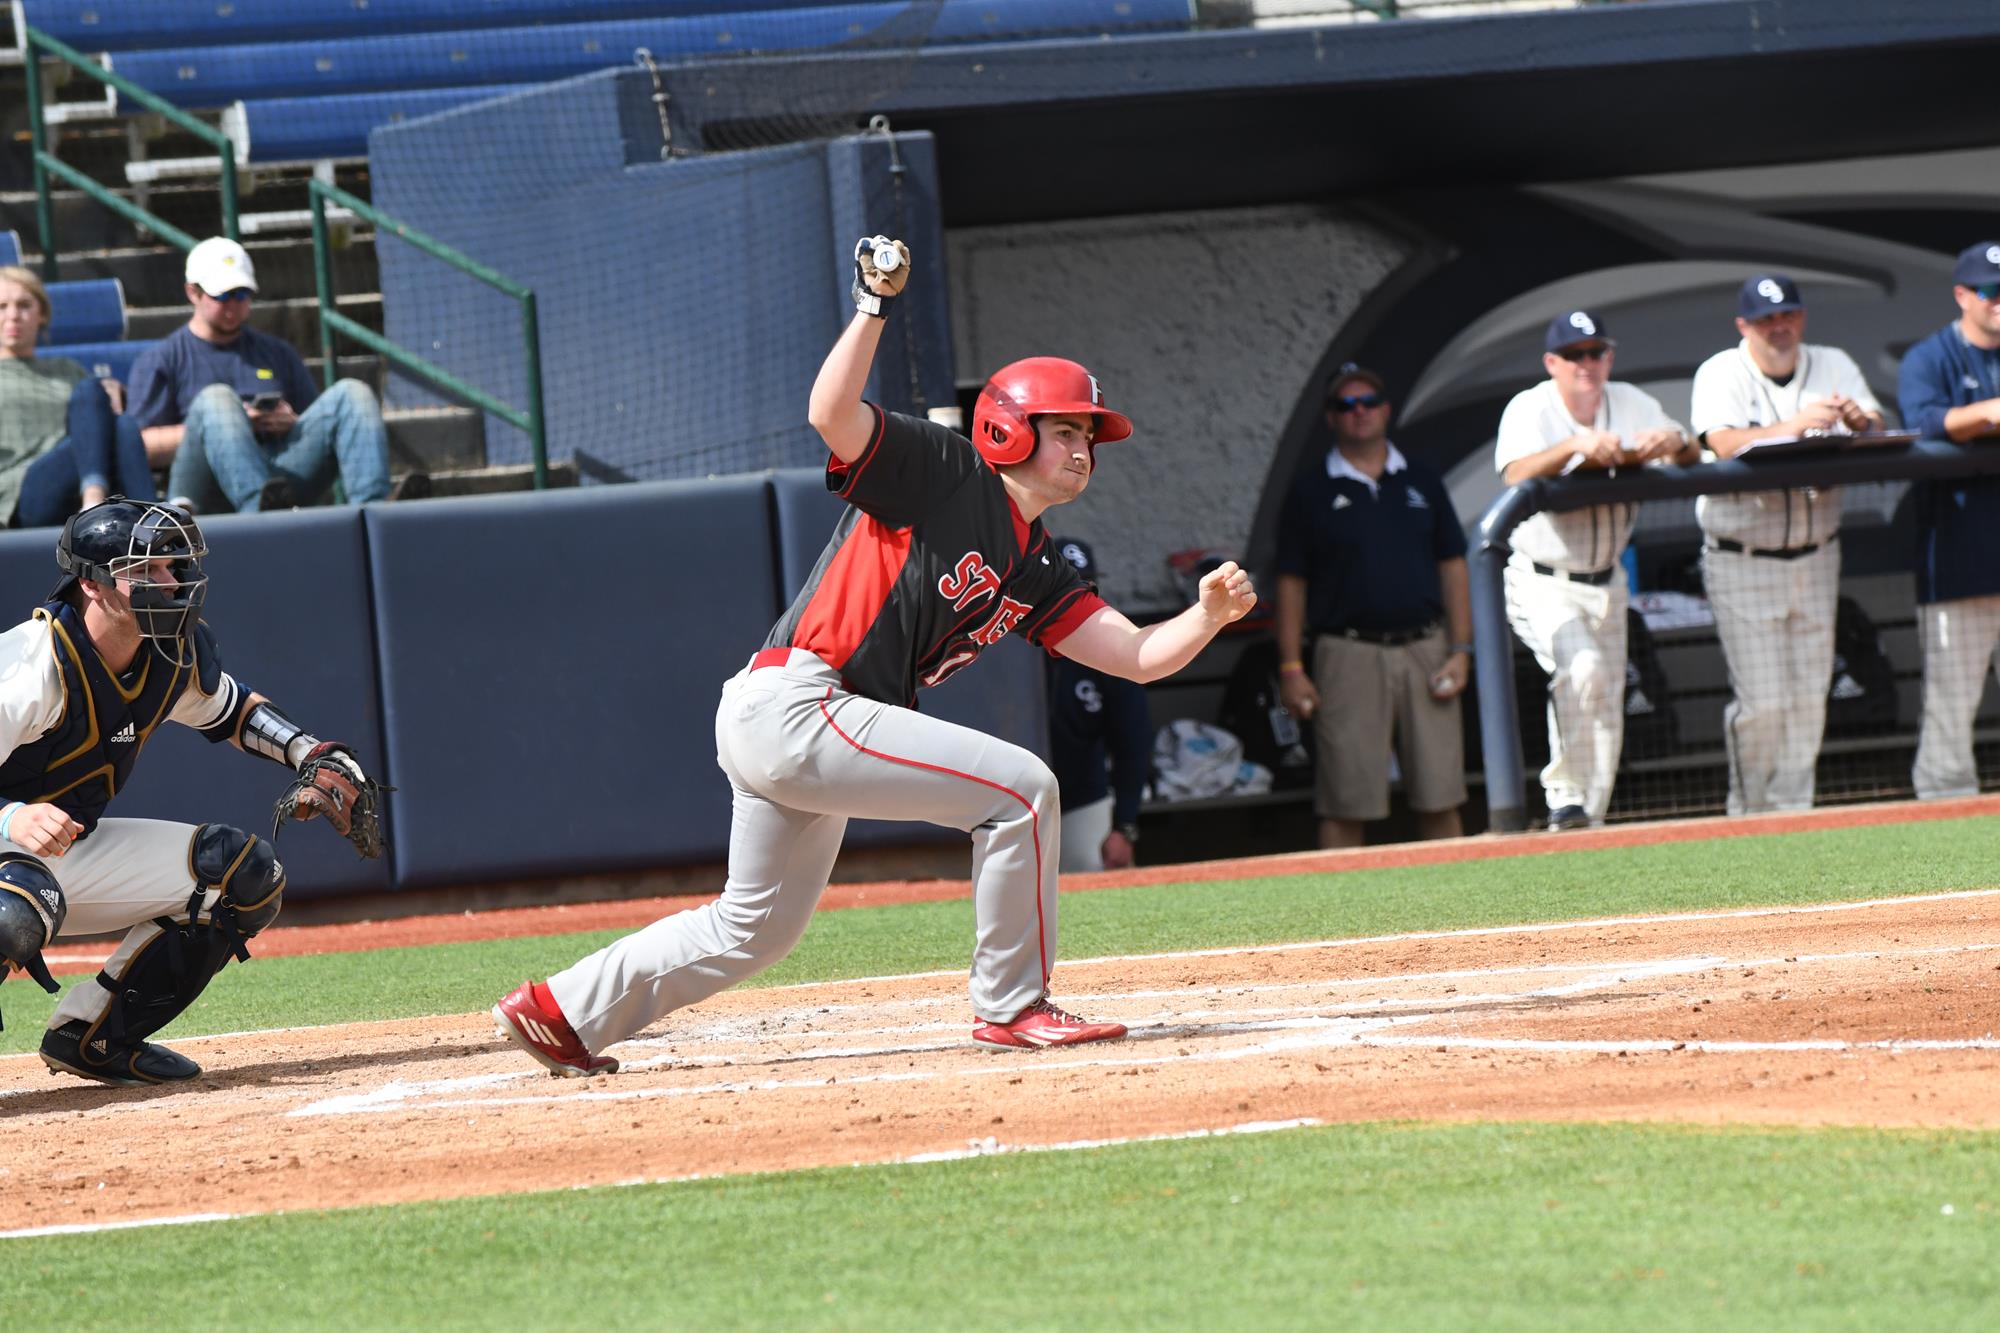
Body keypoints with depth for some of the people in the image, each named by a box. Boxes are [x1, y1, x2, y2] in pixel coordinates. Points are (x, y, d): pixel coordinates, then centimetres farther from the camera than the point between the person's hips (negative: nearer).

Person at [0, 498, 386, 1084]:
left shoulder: (174, 651, -3)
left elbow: (228, 708, 20)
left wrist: (311, 754, 3)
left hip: (71, 847, 9)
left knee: (245, 873, 7)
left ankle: (91, 1037, 8)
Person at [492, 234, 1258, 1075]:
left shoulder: (1036, 577, 18)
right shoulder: (941, 475, -4)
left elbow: (1139, 657, 11)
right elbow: (831, 413, -18)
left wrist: (1210, 614, -6)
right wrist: (874, 304, -24)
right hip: (791, 706, -10)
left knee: (753, 931, 19)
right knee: (1020, 788, -13)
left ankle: (560, 1010, 27)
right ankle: (1011, 1006, -3)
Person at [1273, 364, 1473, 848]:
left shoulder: (1421, 481, 13)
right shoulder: (1310, 491, 5)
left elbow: (1453, 569, 13)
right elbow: (1291, 585, 4)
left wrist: (1460, 650, 3)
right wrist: (1291, 667, -3)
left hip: (1424, 650, 2)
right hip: (1348, 656, -2)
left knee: (1439, 799, 1)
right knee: (1345, 804, -5)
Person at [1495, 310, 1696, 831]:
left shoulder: (1631, 404, 3)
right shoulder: (1530, 410, -12)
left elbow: (1692, 458, -6)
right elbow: (1516, 476, -30)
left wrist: (1673, 443, -30)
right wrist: (1576, 445, -46)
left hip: (1605, 584, 6)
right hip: (1542, 585, -6)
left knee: (1607, 712, 9)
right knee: (1581, 667, -29)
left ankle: (1590, 820, 20)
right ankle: (1565, 798, -21)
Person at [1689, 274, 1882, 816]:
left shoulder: (1833, 367, 6)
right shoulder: (1721, 375, -7)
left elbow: (1881, 431, -3)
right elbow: (1723, 445, -24)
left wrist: (1861, 421, -27)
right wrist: (1793, 426, -38)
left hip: (1815, 559, 5)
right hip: (1742, 563, -5)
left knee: (1810, 698, 7)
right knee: (1762, 701, -8)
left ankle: (1794, 811, 17)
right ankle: (1749, 816, 6)